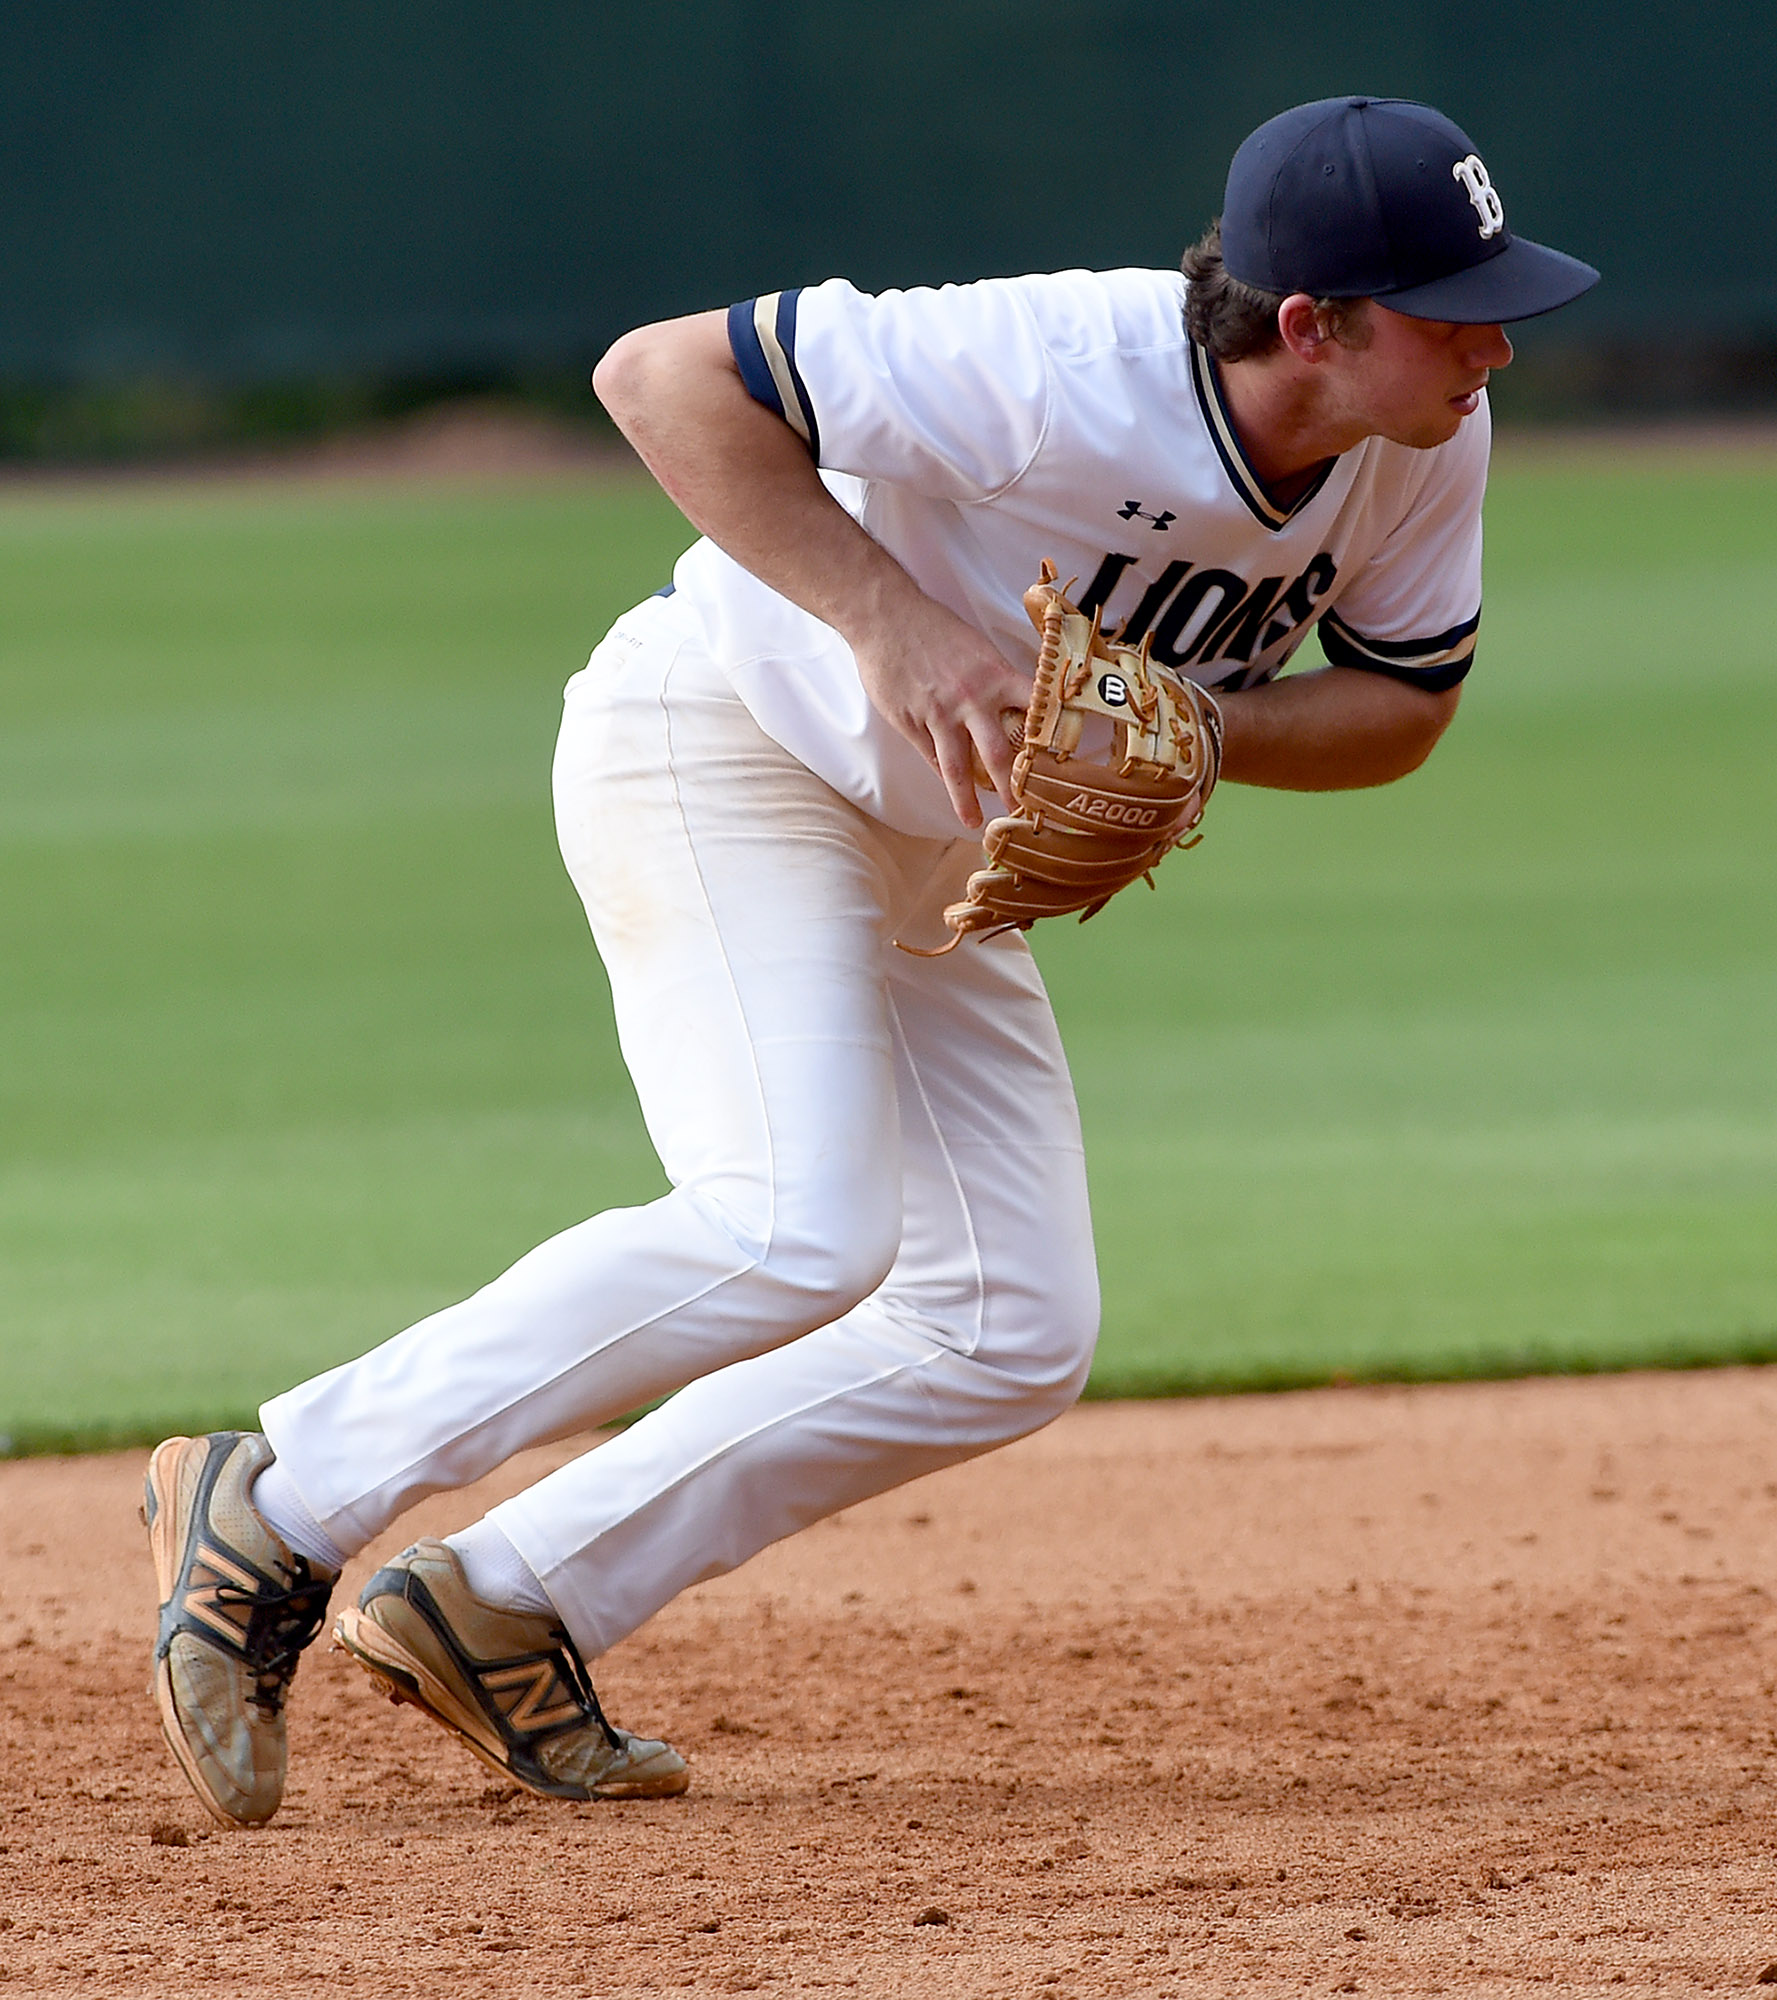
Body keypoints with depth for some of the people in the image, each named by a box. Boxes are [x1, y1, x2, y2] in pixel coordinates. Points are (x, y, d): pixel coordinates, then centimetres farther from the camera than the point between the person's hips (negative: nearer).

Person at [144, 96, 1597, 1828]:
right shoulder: (1062, 373, -32)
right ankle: (280, 1502, -16)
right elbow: (659, 374, -27)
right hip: (719, 741, -8)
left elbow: (1403, 705, 3)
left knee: (1013, 1335, 2)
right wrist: (889, 627, -33)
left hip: (931, 854, 8)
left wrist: (1194, 727, -19)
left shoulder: (1427, 449, -11)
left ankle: (506, 1607, 7)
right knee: (797, 1233, -27)